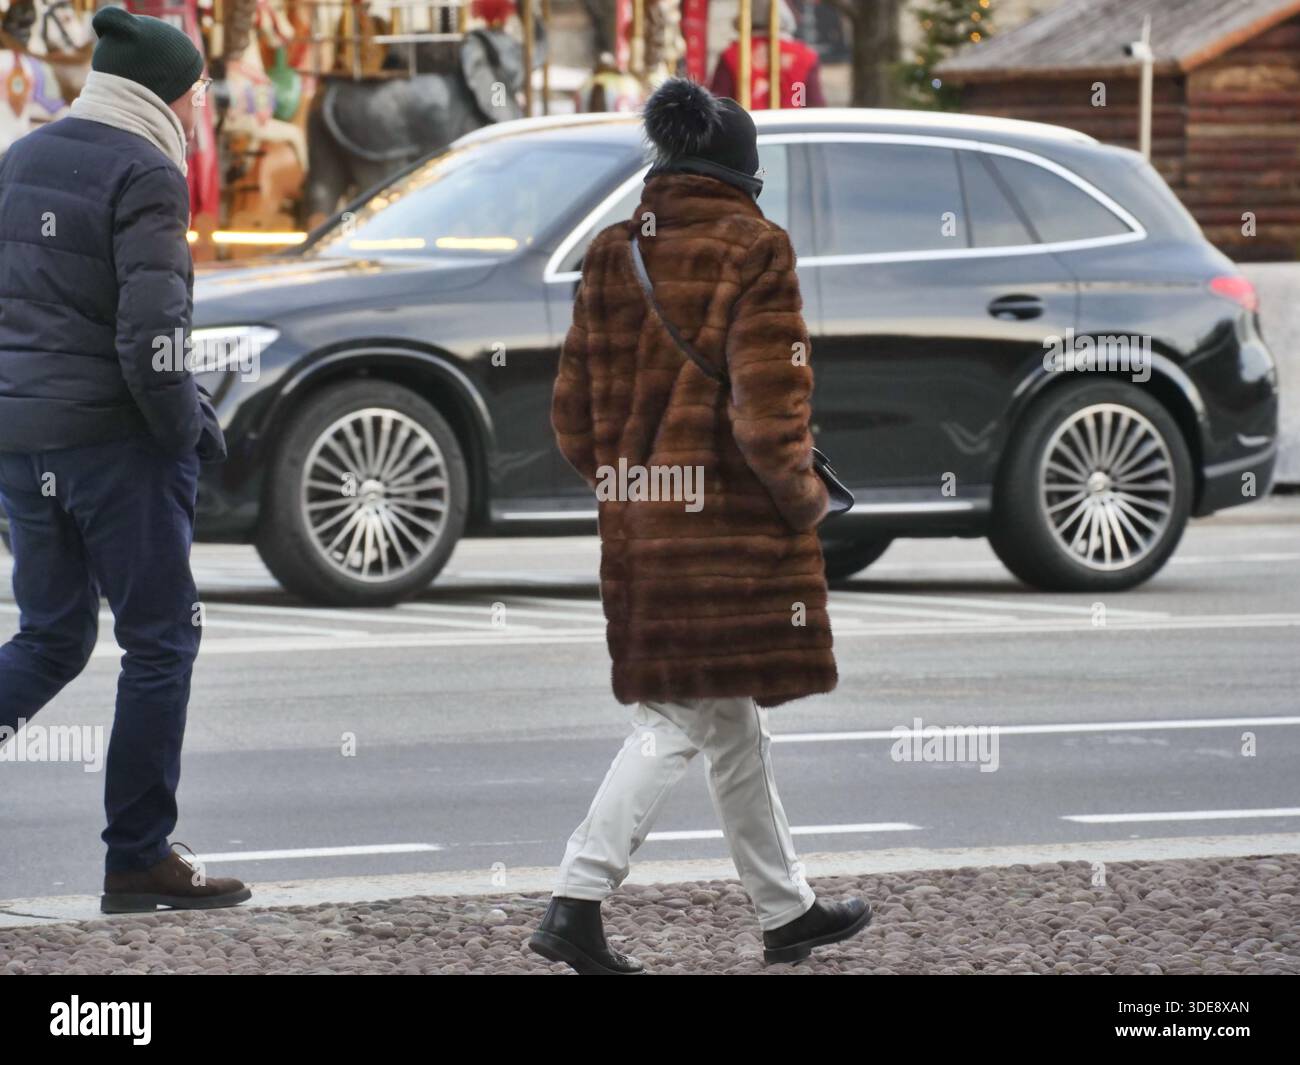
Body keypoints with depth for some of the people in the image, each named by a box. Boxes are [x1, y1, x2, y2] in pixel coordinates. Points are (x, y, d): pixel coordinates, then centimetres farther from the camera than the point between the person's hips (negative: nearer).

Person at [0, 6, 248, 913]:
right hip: (112, 435, -7)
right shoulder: (145, 177, -12)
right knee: (160, 641, 5)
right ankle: (139, 860, 7)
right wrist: (187, 429, -6)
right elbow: (152, 333, -21)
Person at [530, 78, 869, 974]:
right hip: (735, 523, -7)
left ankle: (788, 910, 25)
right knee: (679, 721, -5)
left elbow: (575, 418, 9)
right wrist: (805, 496, -4)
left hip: (639, 524, 7)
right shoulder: (754, 253, -11)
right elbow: (767, 407, -18)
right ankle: (577, 901, -15)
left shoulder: (612, 258, 7)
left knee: (734, 719, 16)